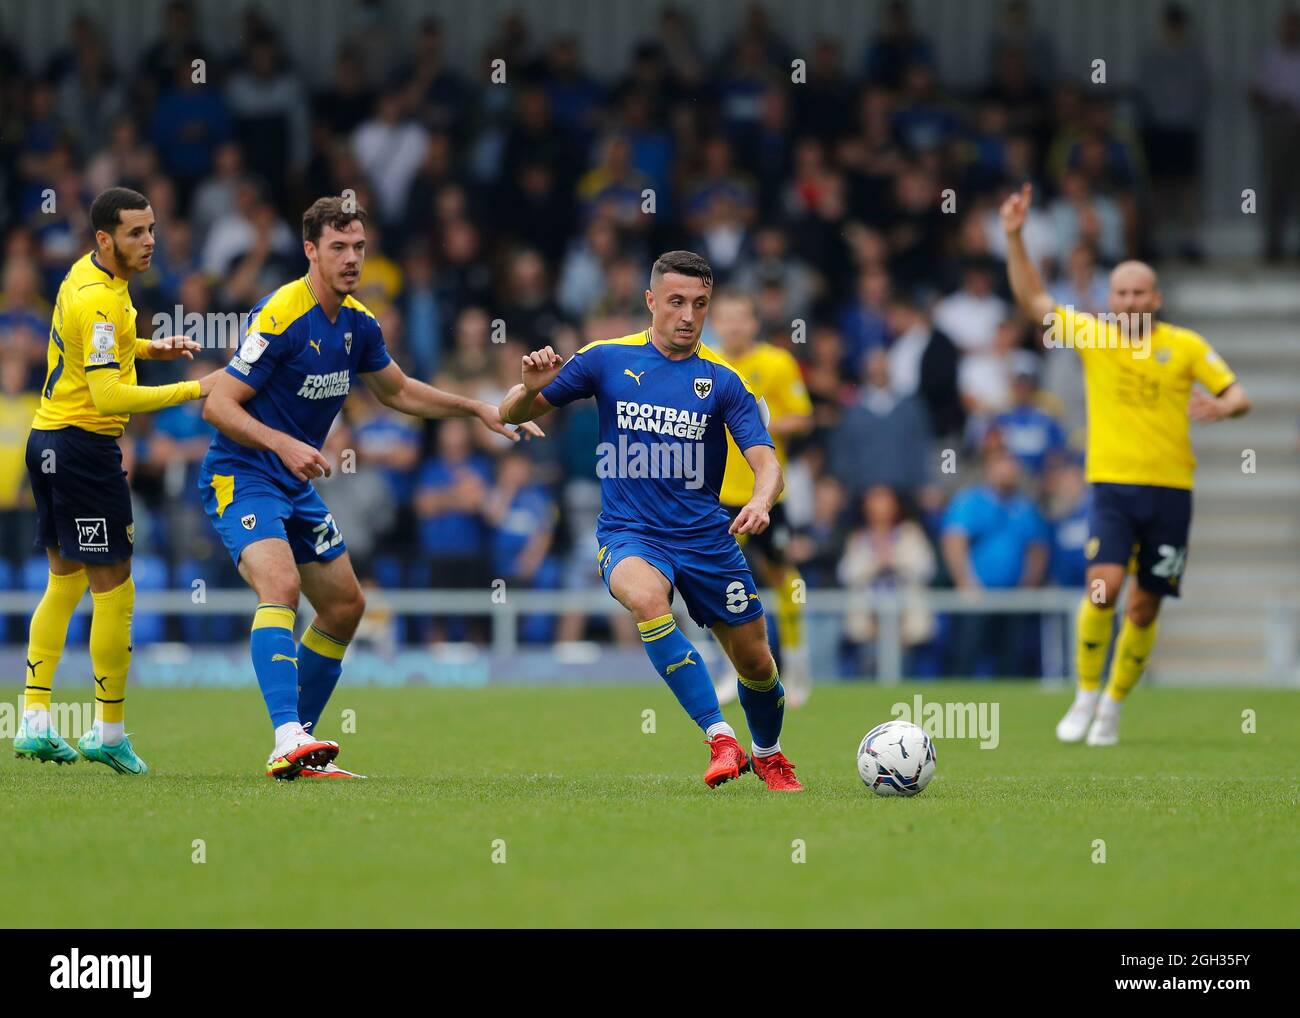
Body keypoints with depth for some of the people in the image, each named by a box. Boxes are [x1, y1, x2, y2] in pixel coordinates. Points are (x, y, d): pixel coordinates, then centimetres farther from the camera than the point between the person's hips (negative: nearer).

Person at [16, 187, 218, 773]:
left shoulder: (86, 275, 9)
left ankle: (34, 721, 13)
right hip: (85, 445, -10)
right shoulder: (99, 300, -21)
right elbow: (108, 396, -27)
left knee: (64, 581, 15)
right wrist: (193, 390, -24)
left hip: (49, 439, 10)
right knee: (114, 590, -3)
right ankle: (110, 731, 1)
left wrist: (149, 348, 15)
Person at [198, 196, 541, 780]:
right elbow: (218, 405, -21)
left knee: (344, 605, 11)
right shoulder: (280, 318, -20)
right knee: (281, 585, -29)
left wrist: (479, 410, 17)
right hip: (241, 477, -9)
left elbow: (397, 391, 23)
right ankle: (288, 740, -40)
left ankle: (300, 745, 20)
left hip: (297, 488, 9)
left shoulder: (357, 324, 5)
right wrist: (284, 444, -33)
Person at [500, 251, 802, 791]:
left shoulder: (722, 380, -1)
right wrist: (531, 388, -22)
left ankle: (767, 754, 40)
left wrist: (760, 501, -33)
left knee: (756, 664, 6)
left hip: (706, 535, 2)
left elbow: (766, 462, -9)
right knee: (645, 597, -36)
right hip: (630, 533, -2)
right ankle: (720, 740, -35)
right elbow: (512, 415, 2)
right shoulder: (607, 360, -2)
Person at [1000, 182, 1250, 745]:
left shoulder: (1186, 346, 3)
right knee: (1104, 586, -19)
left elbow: (1237, 394, 5)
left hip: (1170, 488, 1)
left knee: (1144, 608, 3)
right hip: (1112, 486, -1)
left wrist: (1222, 407, -18)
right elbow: (1032, 298, 4)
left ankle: (1113, 706, 21)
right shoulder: (1090, 335, 4)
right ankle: (1086, 694, -2)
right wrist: (1014, 237, -5)